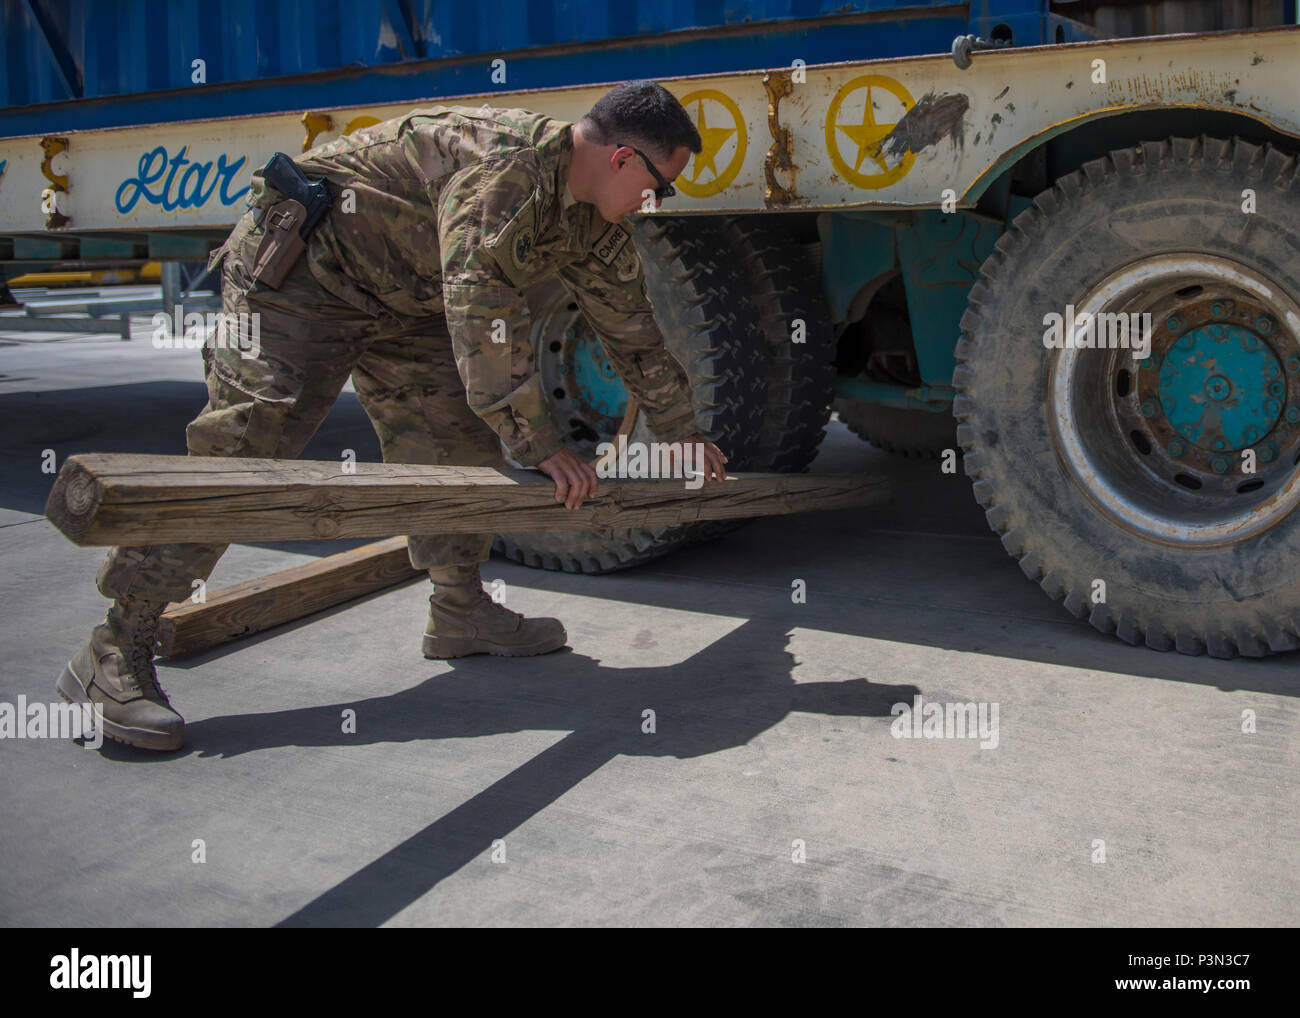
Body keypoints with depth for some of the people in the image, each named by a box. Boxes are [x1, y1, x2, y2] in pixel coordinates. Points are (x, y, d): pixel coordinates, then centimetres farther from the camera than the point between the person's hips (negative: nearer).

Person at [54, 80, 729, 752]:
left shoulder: (594, 221, 3)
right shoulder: (508, 163, -28)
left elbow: (632, 324, 15)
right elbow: (480, 303, -36)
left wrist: (680, 431, 19)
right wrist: (536, 444, -34)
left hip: (401, 298, 10)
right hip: (297, 266, -10)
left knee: (457, 433, 3)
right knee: (244, 446, -19)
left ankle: (460, 611, 17)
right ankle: (116, 651, -17)